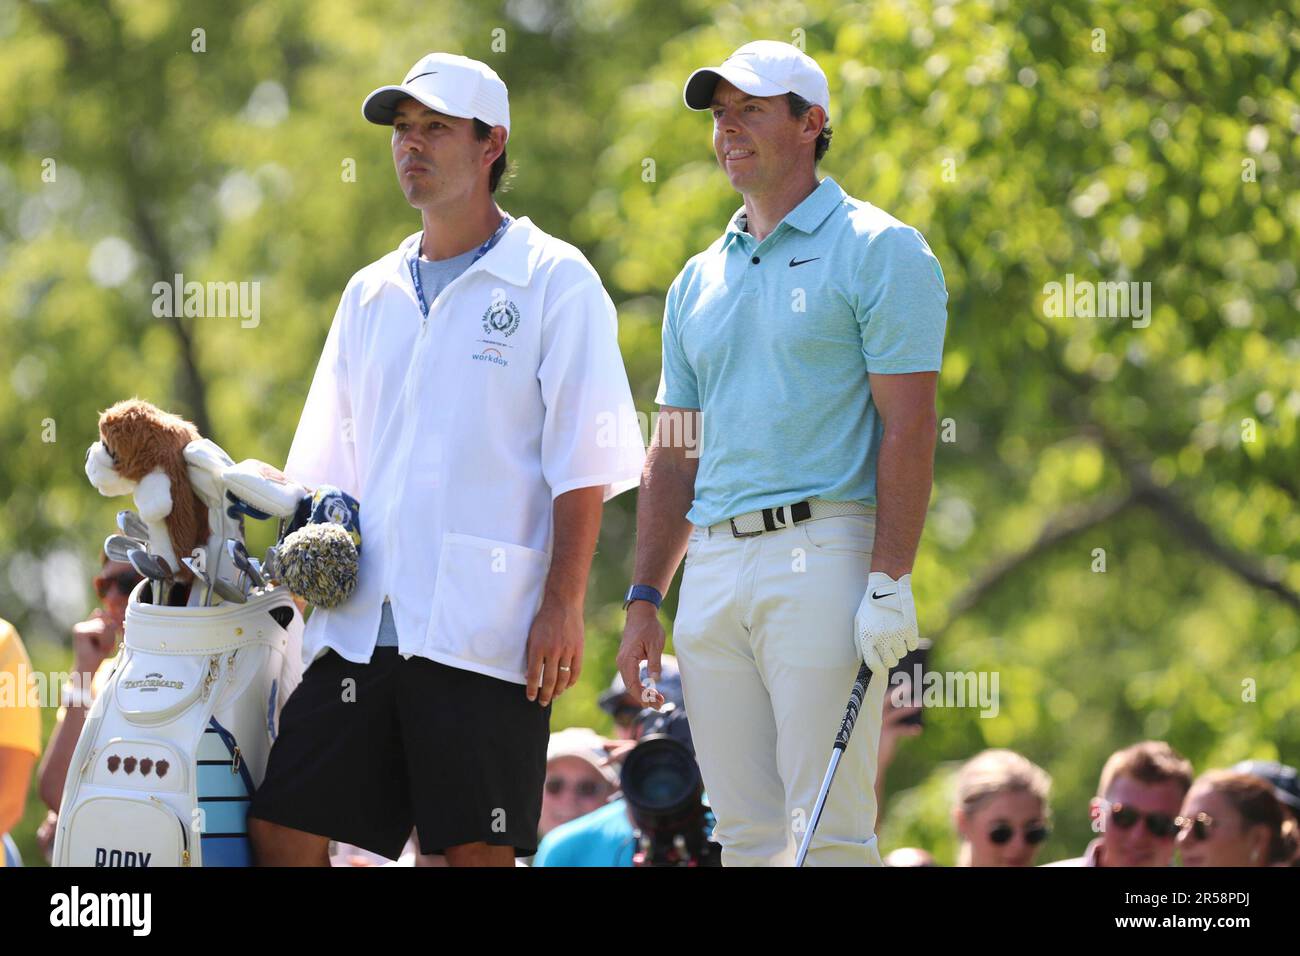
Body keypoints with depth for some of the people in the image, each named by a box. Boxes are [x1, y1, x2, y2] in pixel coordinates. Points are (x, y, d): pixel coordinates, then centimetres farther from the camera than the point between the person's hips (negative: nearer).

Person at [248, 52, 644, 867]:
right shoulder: (372, 295, 21)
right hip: (360, 625, 6)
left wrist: (563, 606, -13)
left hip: (484, 632, -6)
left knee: (476, 850, -7)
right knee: (282, 826, -2)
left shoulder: (554, 282, 3)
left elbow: (582, 465, -4)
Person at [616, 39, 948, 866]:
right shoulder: (701, 280, 20)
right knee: (745, 831, 5)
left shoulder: (877, 251, -1)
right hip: (712, 565, 7)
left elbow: (909, 427, -8)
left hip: (823, 550, -7)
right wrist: (646, 599, 13)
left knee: (828, 827, -11)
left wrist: (891, 583, -16)